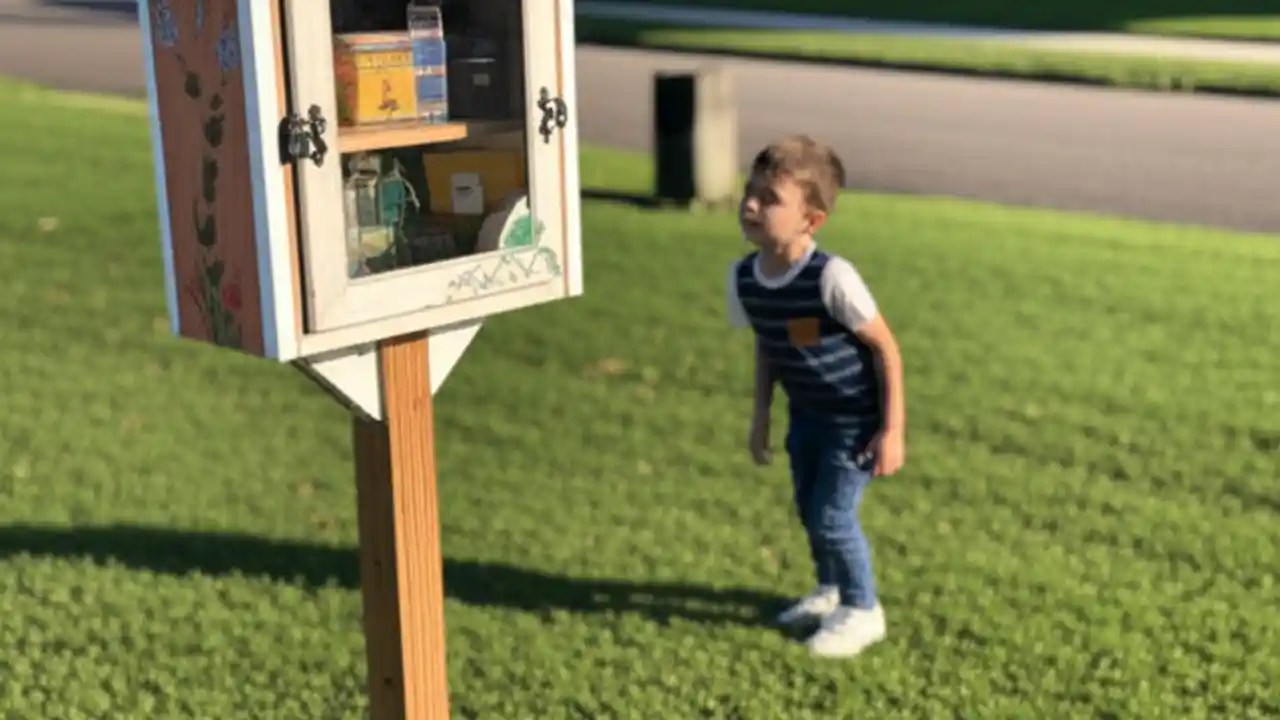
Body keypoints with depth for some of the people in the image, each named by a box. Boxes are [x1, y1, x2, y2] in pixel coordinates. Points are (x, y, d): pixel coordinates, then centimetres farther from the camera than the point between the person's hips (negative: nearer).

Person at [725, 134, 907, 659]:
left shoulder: (831, 276, -30)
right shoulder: (743, 277, -11)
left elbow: (886, 346, -20)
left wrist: (892, 430, -18)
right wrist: (760, 418, 10)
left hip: (856, 419, -6)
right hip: (806, 415, 6)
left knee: (832, 516, -4)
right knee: (809, 511, 18)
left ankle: (862, 611, 20)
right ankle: (831, 591, 44)